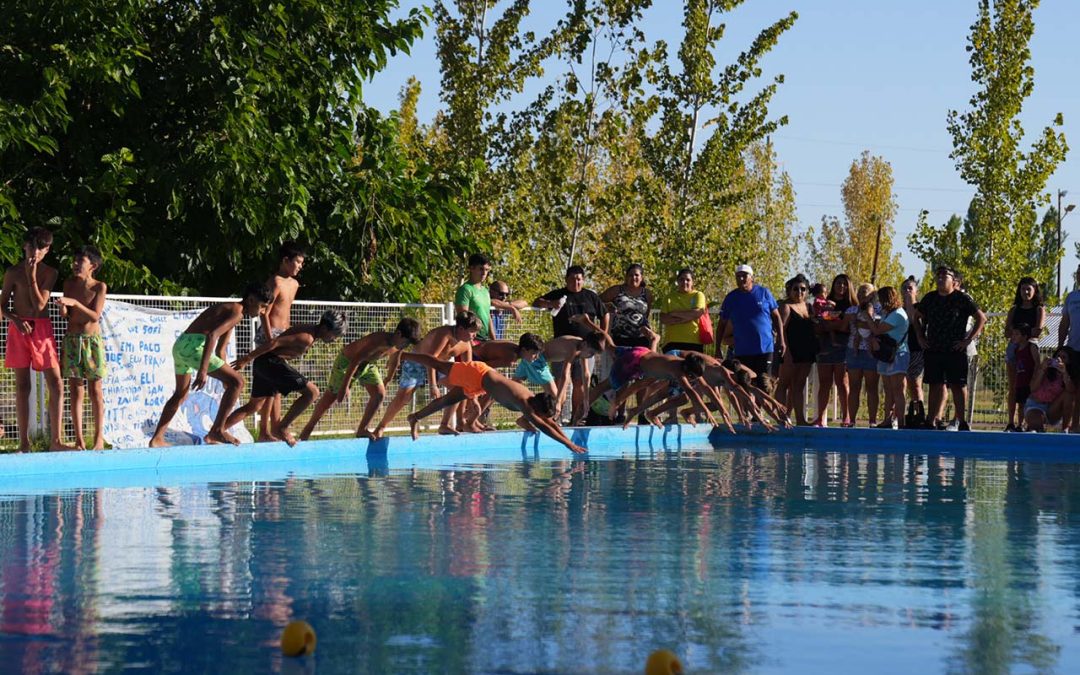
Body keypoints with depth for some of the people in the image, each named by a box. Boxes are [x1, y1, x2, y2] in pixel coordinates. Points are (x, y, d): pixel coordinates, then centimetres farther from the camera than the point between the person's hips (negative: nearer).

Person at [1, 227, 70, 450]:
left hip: (42, 330, 1)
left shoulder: (49, 273, 3)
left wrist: (31, 276, -11)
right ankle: (24, 442, 5)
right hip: (19, 329, -1)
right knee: (22, 386, 1)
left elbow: (39, 305, -7)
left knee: (56, 384, -7)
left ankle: (56, 440, -4)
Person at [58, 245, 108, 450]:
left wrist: (74, 303, -24)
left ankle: (99, 438, 4)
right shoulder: (69, 284, 2)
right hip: (71, 340, 3)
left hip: (92, 340, -3)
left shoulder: (99, 287, -6)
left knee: (95, 389, 0)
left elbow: (95, 316, -13)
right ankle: (79, 439, 2)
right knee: (75, 389, 1)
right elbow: (66, 315, 4)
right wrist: (63, 307, -18)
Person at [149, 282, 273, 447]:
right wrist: (203, 370, -27)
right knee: (237, 381, -7)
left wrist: (226, 379, 34)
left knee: (180, 394, 27)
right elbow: (212, 335, -22)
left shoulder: (229, 310, 26)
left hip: (180, 345, 10)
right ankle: (217, 431, -5)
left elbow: (220, 350, 32)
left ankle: (157, 439, 29)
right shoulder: (236, 312, -6)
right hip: (194, 345, -10)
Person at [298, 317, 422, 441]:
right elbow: (354, 361, -39)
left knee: (380, 394, -5)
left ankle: (362, 430, 6)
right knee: (331, 397, 1)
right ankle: (308, 428, 18)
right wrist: (344, 387, -37)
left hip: (367, 363, 7)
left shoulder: (397, 346, -14)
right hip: (347, 361, -7)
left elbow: (394, 360, 11)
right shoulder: (377, 341, -40)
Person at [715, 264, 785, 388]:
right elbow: (722, 324, 11)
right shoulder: (731, 298, 5)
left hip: (765, 349, -2)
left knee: (763, 384, -4)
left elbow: (776, 317, 8)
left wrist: (781, 341, 3)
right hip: (741, 351, 2)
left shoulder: (763, 293, 2)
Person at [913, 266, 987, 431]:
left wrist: (969, 339, -9)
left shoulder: (962, 298, -3)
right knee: (936, 385, 5)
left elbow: (981, 318, -3)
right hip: (933, 350, 4)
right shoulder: (929, 298, 11)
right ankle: (932, 420, 6)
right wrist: (920, 337, 14)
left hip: (955, 350, -4)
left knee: (958, 385, -3)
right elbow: (917, 316, 26)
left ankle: (961, 421, 1)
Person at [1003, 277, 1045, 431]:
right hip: (1014, 348, 3)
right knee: (1013, 388, 2)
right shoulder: (1014, 310, 16)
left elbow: (1038, 331, -7)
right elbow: (1007, 333, 5)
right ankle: (1010, 423, 2)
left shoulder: (1039, 310, 7)